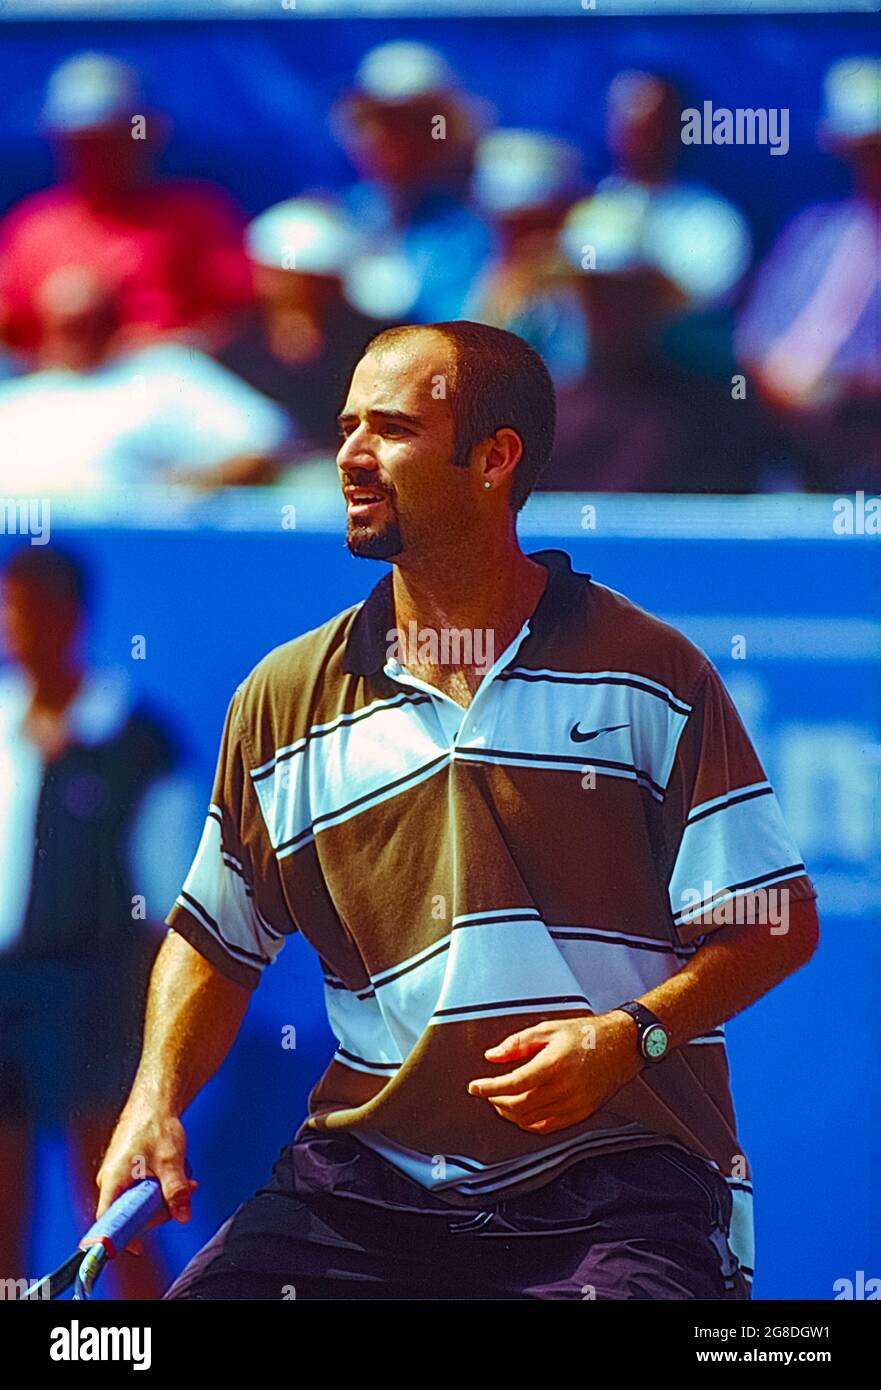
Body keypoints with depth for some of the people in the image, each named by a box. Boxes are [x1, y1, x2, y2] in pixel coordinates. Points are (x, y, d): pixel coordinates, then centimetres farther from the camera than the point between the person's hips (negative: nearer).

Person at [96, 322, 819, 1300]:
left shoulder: (651, 674, 3)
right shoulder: (282, 698, 11)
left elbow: (779, 920, 2)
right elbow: (215, 940, 20)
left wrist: (630, 1037, -13)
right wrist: (156, 1100, 3)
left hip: (620, 1186, -3)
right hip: (367, 1177, 4)